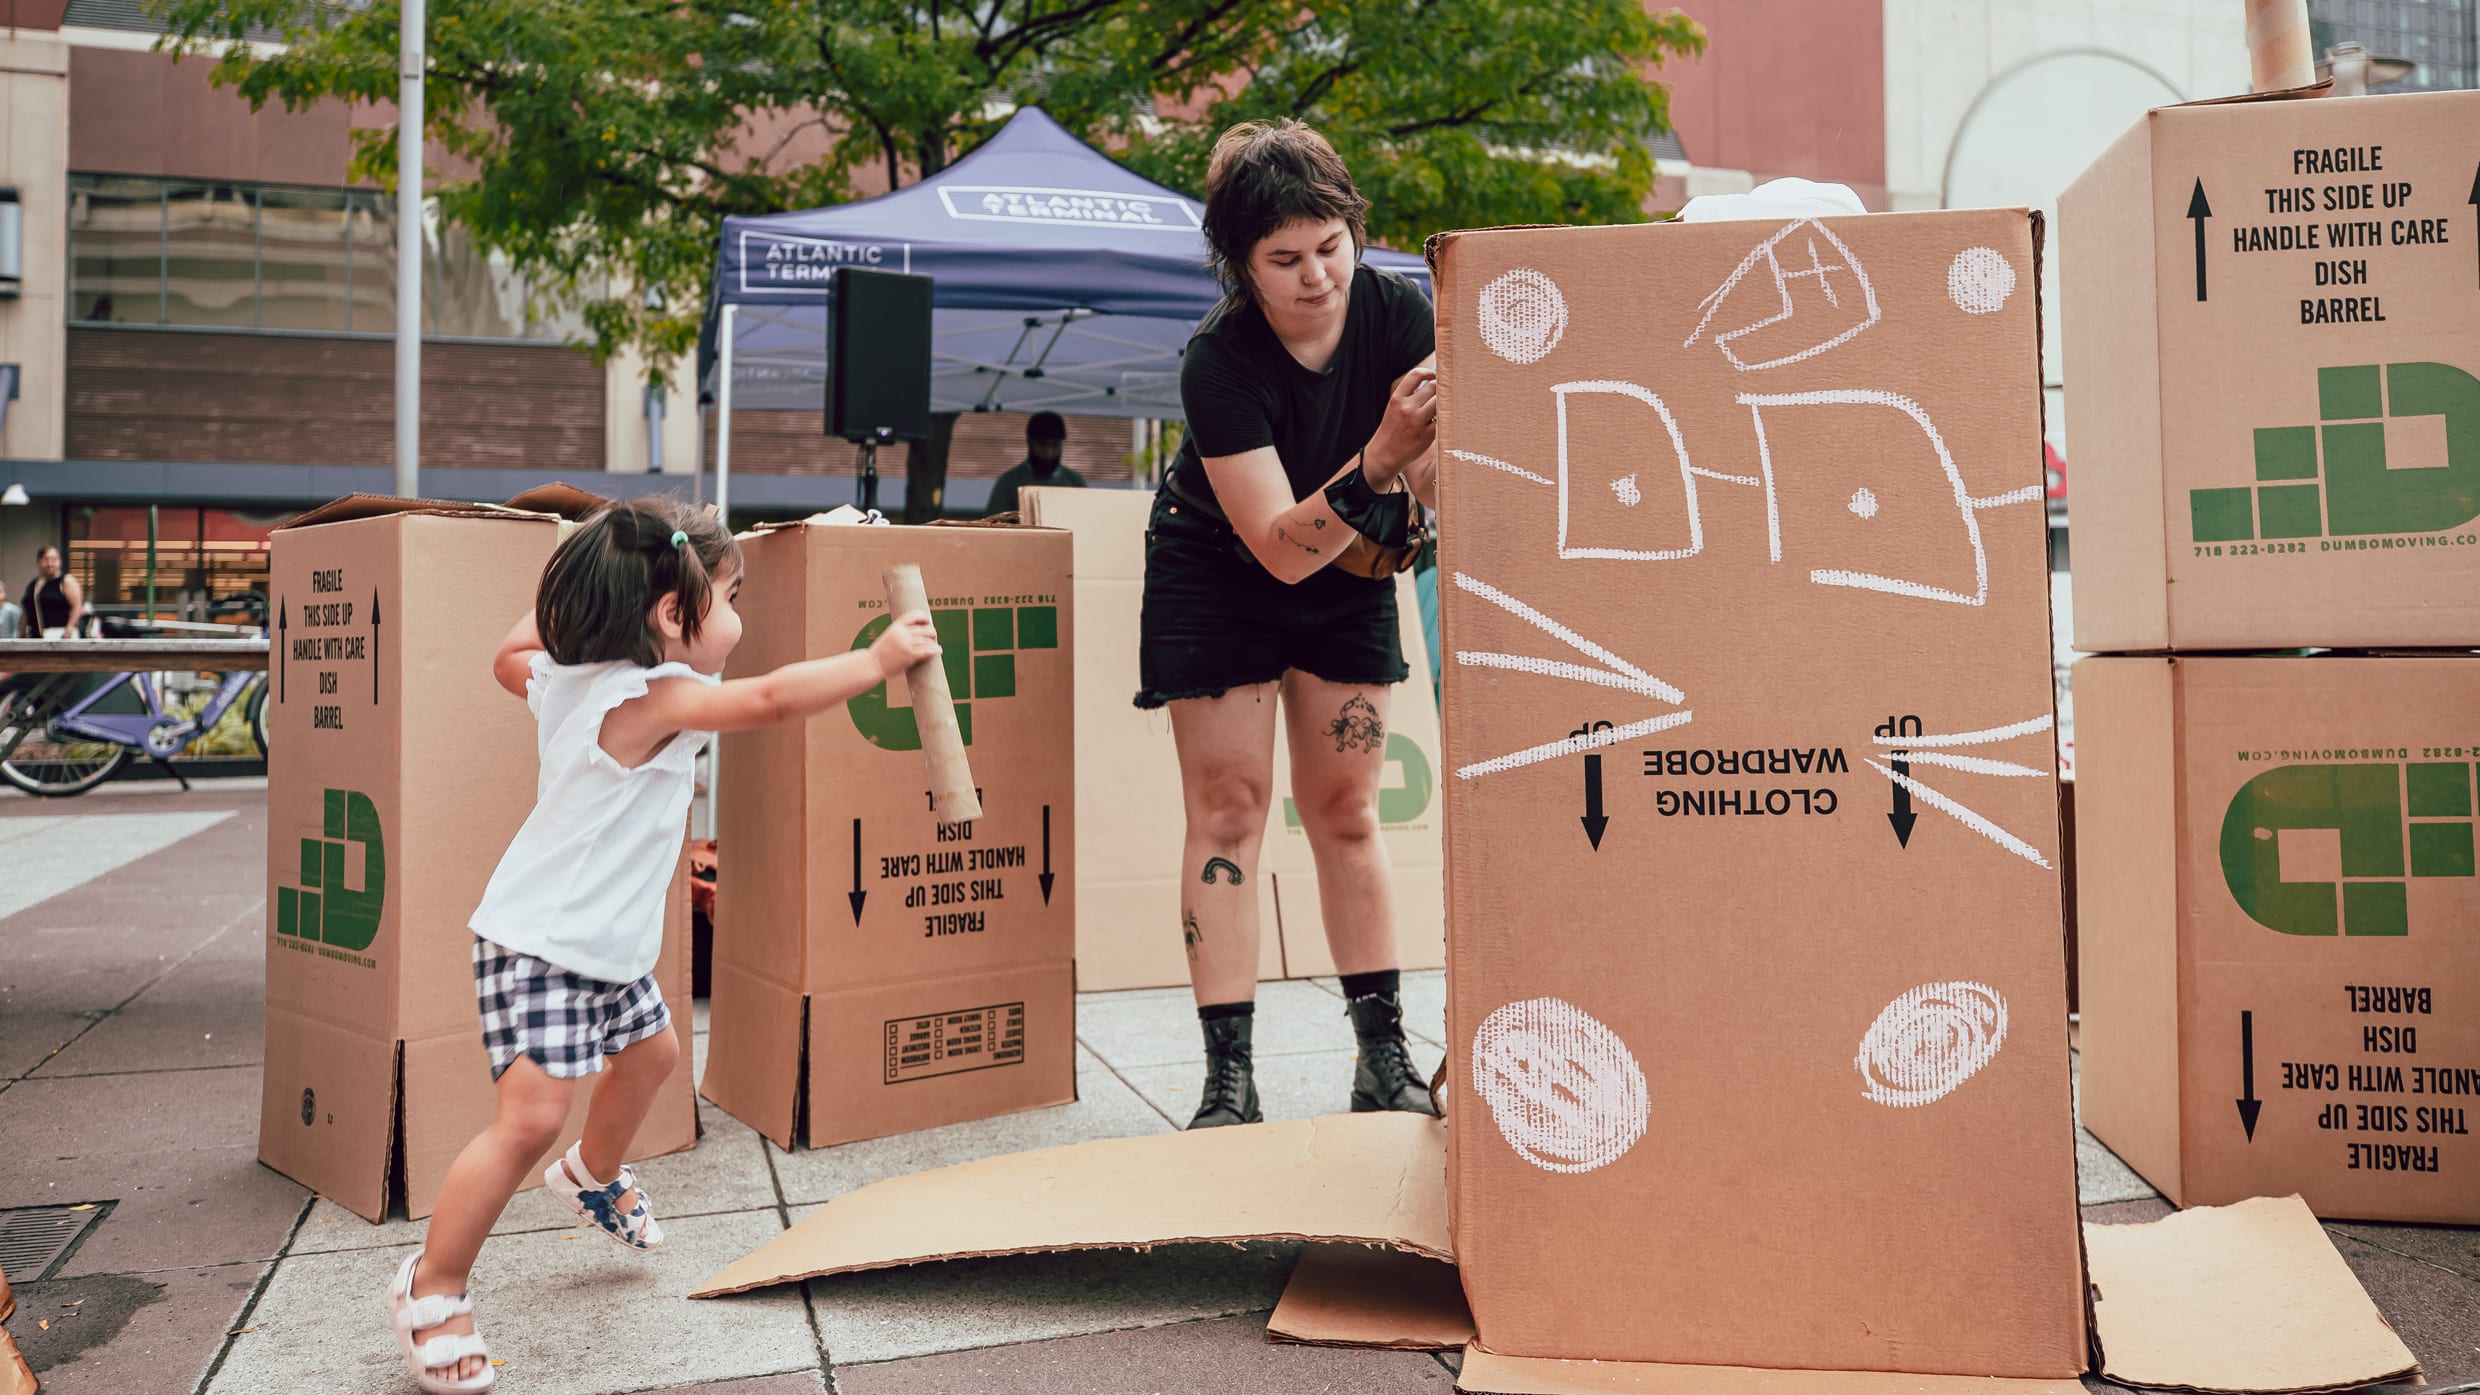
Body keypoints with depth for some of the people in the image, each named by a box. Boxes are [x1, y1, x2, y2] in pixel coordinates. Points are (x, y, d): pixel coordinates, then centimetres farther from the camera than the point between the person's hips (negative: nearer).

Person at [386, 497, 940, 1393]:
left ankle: (595, 1177, 55)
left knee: (650, 1051, 28)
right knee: (532, 1115, -15)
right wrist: (877, 660, -28)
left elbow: (510, 657, 25)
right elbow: (771, 700, -37)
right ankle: (432, 1287, 2)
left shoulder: (564, 677, 3)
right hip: (539, 946, -11)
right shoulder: (656, 698, -26)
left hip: (605, 948, 11)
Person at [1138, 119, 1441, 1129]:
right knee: (1227, 810, -5)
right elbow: (1281, 545, -34)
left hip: (1349, 576, 3)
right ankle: (1228, 1075, 0)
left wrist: (1446, 434, -39)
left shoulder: (1397, 312, -19)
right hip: (1219, 579, -3)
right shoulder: (1218, 362, -29)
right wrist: (1378, 461, -46)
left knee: (1345, 809, 5)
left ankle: (1384, 1055, 13)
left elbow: (1443, 483, -18)